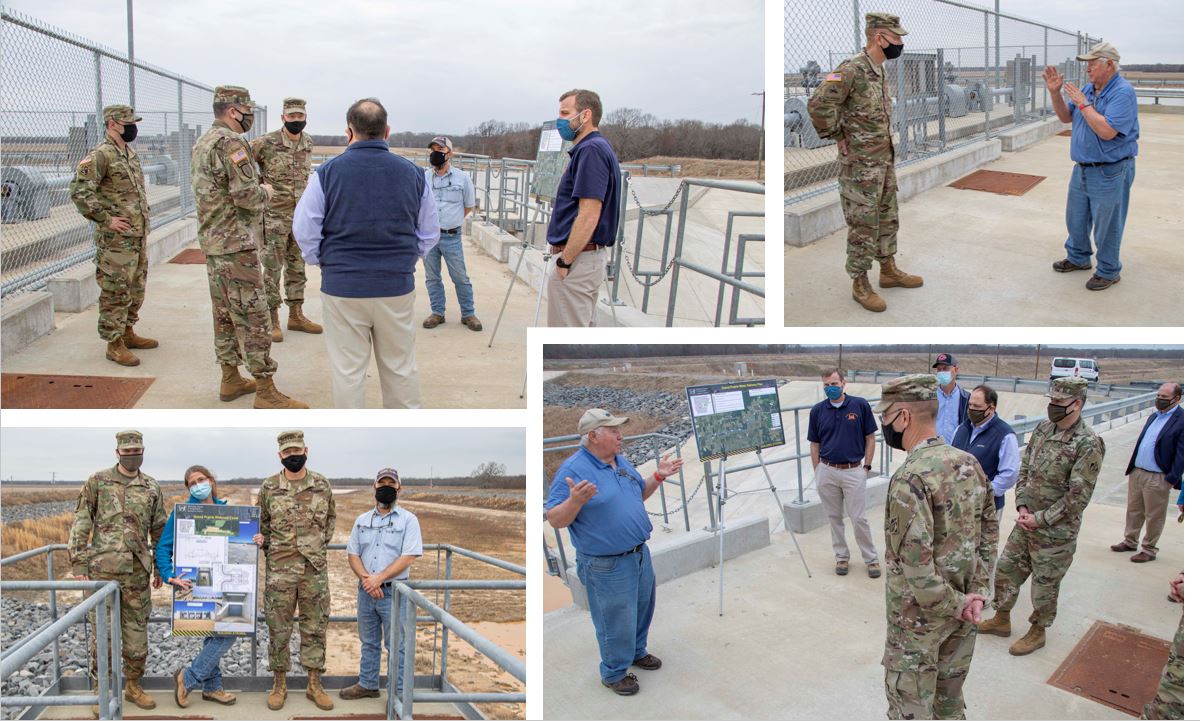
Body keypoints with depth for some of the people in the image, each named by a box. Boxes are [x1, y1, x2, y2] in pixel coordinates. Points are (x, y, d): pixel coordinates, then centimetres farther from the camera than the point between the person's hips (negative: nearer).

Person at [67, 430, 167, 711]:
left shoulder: (152, 488, 8)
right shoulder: (97, 481, 0)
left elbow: (159, 530, 15)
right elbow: (81, 524, -1)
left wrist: (160, 568, 13)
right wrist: (78, 565, -7)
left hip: (137, 570, 3)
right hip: (103, 568, -2)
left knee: (136, 631, 8)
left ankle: (134, 686, 21)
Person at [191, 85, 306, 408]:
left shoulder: (203, 143, 15)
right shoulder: (231, 142, -16)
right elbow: (246, 195, -23)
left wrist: (255, 189, 14)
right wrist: (265, 191, -3)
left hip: (213, 241, 10)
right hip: (237, 244, -10)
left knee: (225, 313, 15)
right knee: (252, 317, -7)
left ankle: (230, 380, 23)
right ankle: (265, 391, -5)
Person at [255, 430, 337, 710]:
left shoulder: (322, 485, 3)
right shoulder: (269, 487, 0)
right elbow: (262, 523, 12)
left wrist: (322, 542, 8)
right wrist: (263, 543, -5)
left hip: (315, 568, 1)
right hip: (280, 569, -1)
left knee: (315, 627, 6)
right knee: (278, 628, 4)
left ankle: (315, 685, 15)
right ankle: (279, 685, 16)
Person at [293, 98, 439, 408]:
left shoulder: (327, 172, -6)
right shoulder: (412, 173, 1)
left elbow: (304, 230, -5)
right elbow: (429, 233, 8)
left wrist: (323, 262, 10)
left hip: (342, 286, -2)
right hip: (397, 287, 2)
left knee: (348, 370, 8)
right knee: (401, 367, 15)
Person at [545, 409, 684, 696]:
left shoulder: (621, 461, 5)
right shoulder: (573, 469, -21)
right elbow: (555, 520, -21)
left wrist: (658, 477, 5)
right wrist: (575, 500, -39)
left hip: (640, 554, 8)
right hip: (607, 565, -8)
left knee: (642, 610, 24)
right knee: (616, 621, 6)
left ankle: (636, 652, 48)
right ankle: (614, 673, 27)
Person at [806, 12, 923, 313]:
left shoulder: (879, 70, 9)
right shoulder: (852, 70, -20)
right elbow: (818, 104, -28)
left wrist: (885, 144, 14)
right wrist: (839, 138, -17)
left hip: (885, 160, 9)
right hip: (861, 165, -9)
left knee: (888, 219, 18)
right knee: (863, 227, -1)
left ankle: (889, 271, 31)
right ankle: (860, 285, 9)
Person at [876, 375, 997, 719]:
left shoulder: (910, 478, -25)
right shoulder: (970, 463, -1)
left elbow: (915, 562, -27)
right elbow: (989, 530, 6)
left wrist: (954, 605, -14)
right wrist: (976, 591, 3)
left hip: (919, 614, -7)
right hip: (962, 613, 7)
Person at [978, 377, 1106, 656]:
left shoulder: (1088, 444, -19)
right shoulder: (1043, 429, 2)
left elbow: (1078, 497, -19)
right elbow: (1025, 469, 9)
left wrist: (1040, 519, -16)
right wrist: (1022, 506, -4)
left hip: (1057, 530, -7)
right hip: (1027, 522, 7)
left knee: (1045, 583, 8)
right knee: (1006, 568, 16)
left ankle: (1037, 632, 29)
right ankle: (1001, 620, 35)